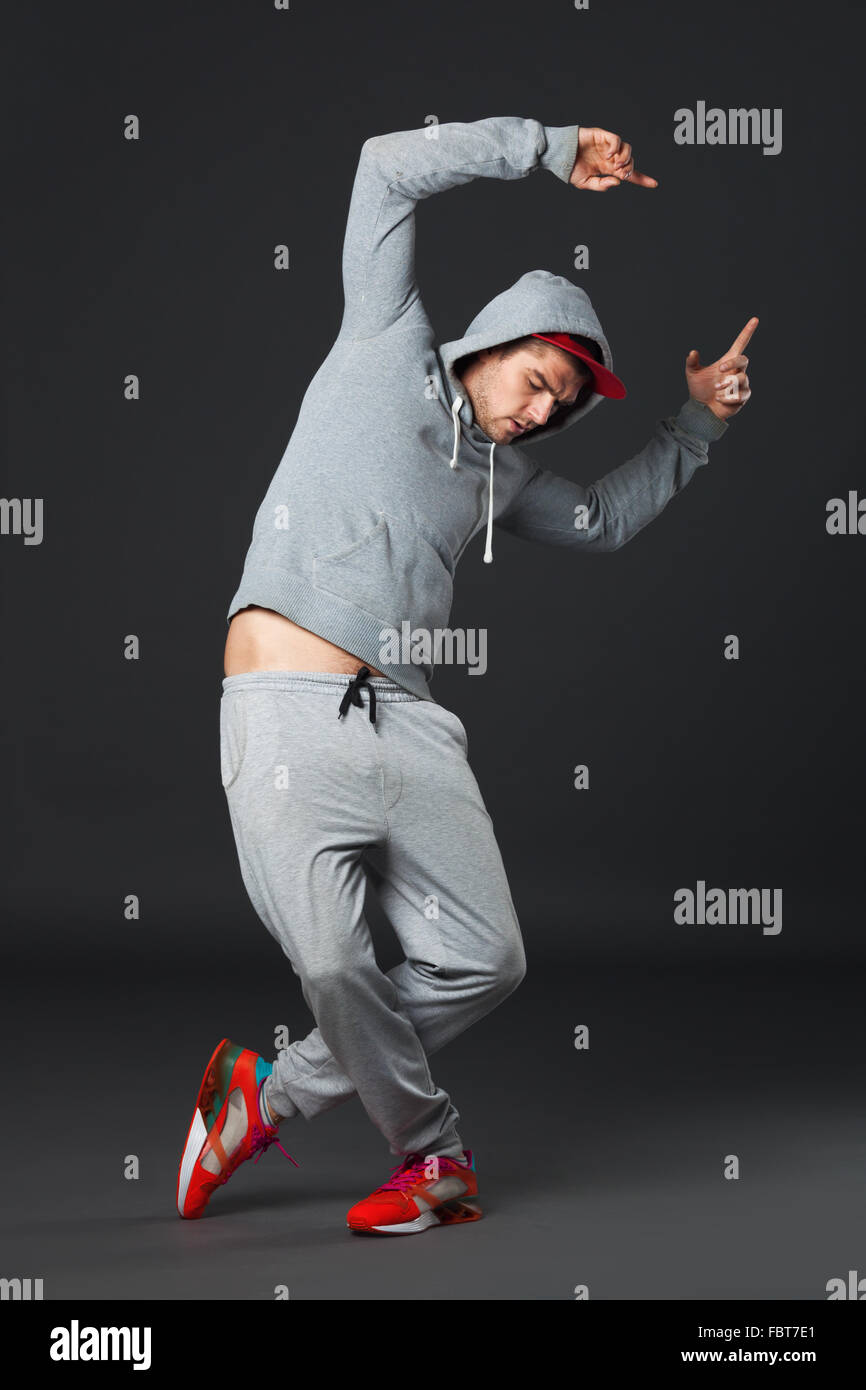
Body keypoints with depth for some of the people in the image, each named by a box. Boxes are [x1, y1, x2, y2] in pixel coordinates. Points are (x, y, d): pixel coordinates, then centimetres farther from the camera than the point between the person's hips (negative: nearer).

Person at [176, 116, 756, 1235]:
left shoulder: (505, 474, 25)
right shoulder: (388, 349, 10)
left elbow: (605, 519, 41)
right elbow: (390, 167, 6)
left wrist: (699, 420, 36)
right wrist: (549, 147, 8)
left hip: (406, 722, 6)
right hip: (289, 718, -6)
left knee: (486, 962, -3)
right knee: (334, 964, -17)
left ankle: (273, 1094, 13)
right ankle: (431, 1150, 9)